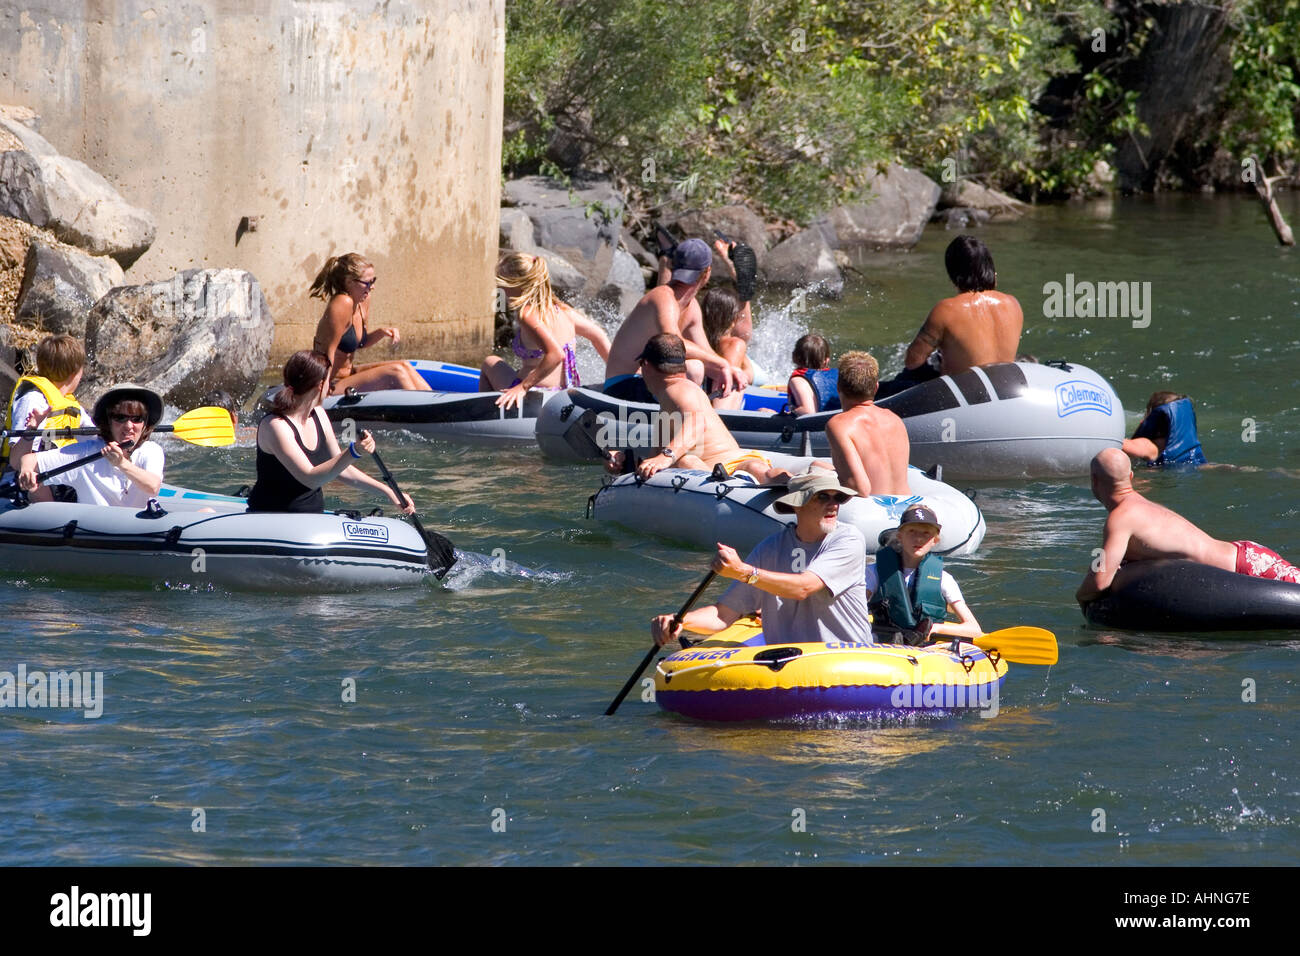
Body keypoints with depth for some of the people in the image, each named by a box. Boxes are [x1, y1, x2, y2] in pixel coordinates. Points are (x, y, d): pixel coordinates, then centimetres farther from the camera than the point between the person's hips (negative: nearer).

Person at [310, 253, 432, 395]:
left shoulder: (364, 302, 5)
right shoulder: (343, 304, -22)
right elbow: (329, 351, -22)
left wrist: (381, 333, 1)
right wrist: (327, 388, -21)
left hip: (349, 373, 10)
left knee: (405, 367, 5)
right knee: (395, 373, -15)